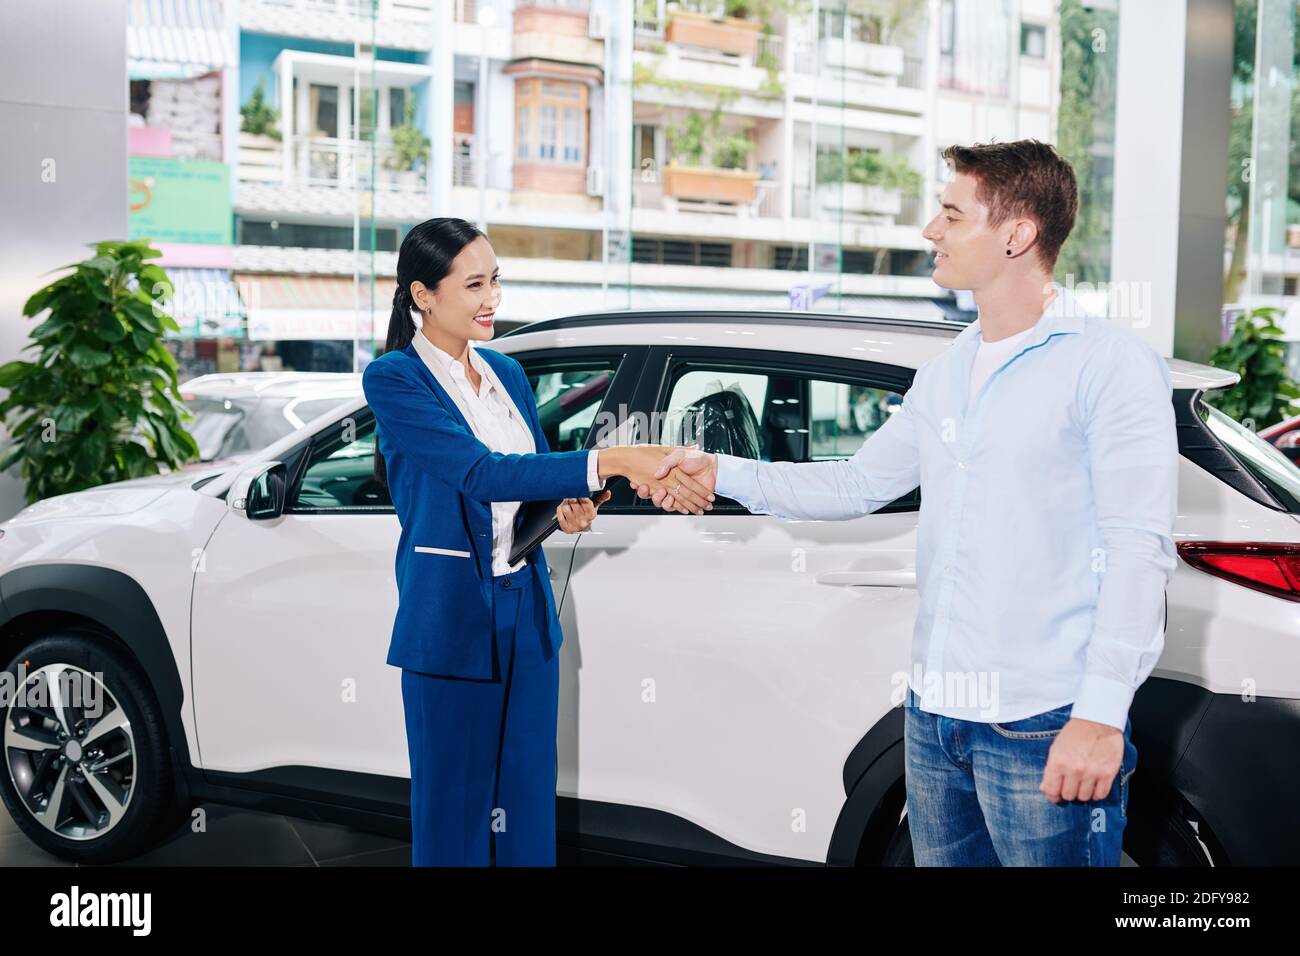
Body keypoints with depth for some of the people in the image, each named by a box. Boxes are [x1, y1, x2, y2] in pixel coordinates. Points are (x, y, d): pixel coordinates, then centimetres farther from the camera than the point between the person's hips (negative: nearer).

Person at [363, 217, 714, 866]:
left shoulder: (507, 372, 10)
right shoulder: (392, 379, -11)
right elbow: (481, 471, -24)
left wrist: (567, 508, -7)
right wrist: (610, 461, -32)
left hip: (527, 610, 6)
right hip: (450, 618, -6)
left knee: (528, 808, 12)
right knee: (454, 812, 5)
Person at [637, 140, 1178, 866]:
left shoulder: (1109, 362, -9)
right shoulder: (944, 375, 14)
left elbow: (1139, 546, -15)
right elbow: (860, 485, 21)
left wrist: (1101, 712, -20)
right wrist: (722, 473, 15)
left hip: (1044, 726, -7)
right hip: (935, 714, 7)